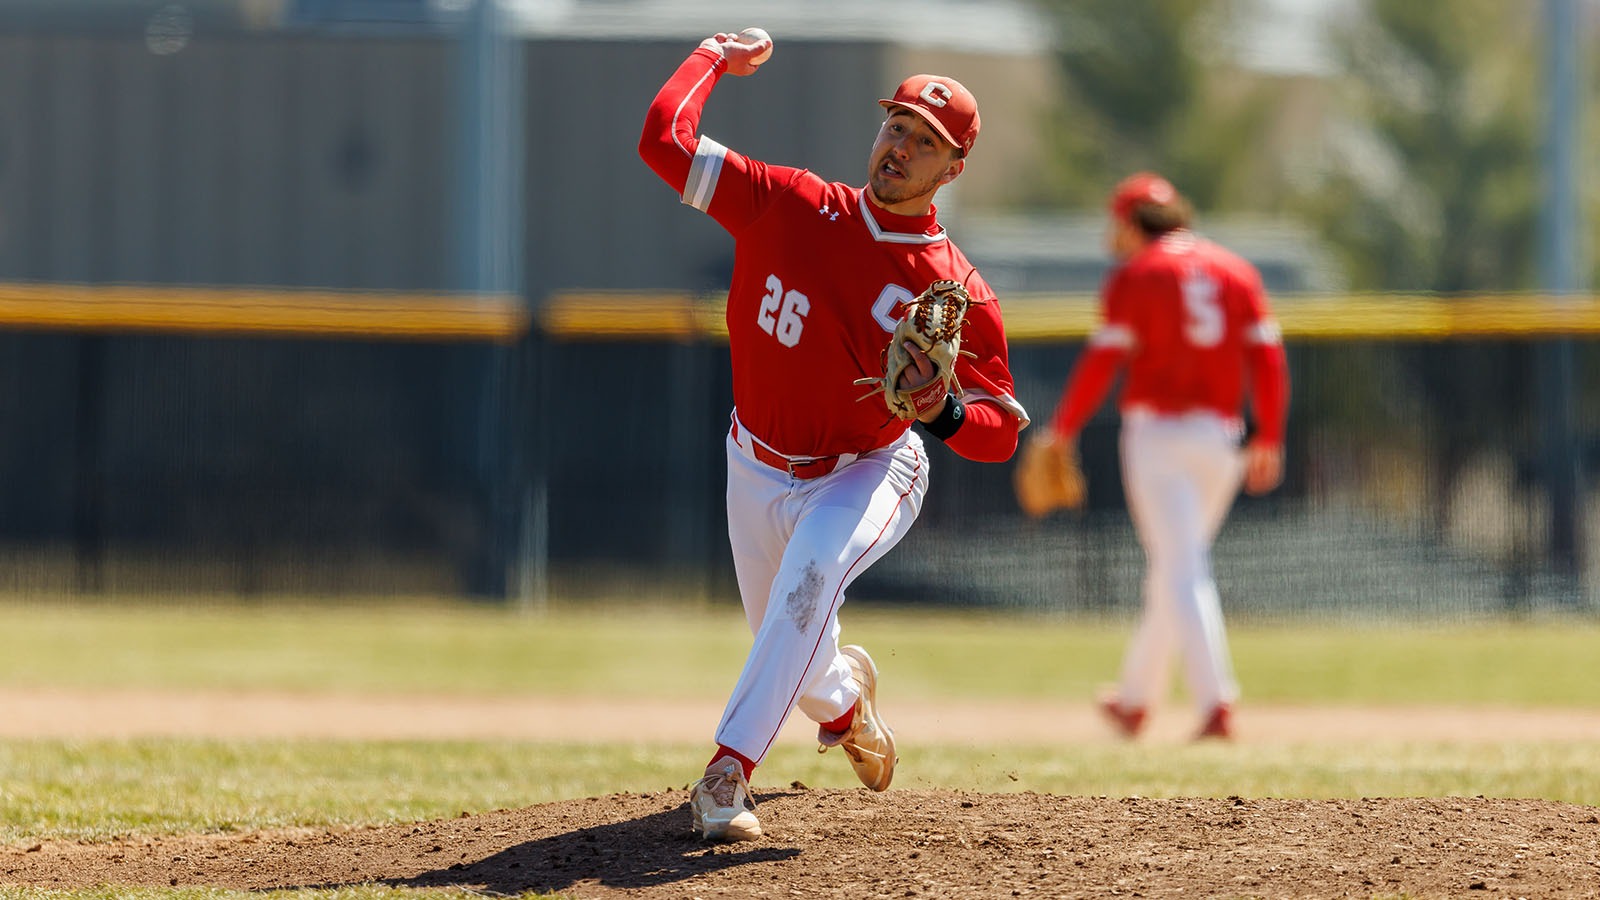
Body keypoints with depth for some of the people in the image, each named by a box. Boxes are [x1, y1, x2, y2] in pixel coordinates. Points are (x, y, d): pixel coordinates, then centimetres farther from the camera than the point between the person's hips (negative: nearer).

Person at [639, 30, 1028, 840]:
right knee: (794, 661, 14)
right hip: (758, 469, 3)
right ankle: (845, 697, 54)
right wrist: (715, 57, -2)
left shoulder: (958, 294, -18)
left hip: (867, 475, -3)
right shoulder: (787, 205, -13)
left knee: (809, 574, -35)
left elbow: (1002, 433, -15)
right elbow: (663, 137, -15)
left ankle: (729, 772, -37)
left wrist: (943, 412, -35)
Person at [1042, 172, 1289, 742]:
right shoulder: (1236, 272, 12)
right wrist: (1269, 439, 8)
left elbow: (1102, 360, -9)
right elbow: (1266, 357, 5)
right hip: (1220, 438, 5)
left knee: (1182, 571, -10)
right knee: (1176, 567, 17)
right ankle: (1135, 699, 28)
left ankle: (1215, 701, -24)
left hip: (1156, 432, -5)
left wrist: (1062, 431, -1)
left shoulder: (1133, 276, -2)